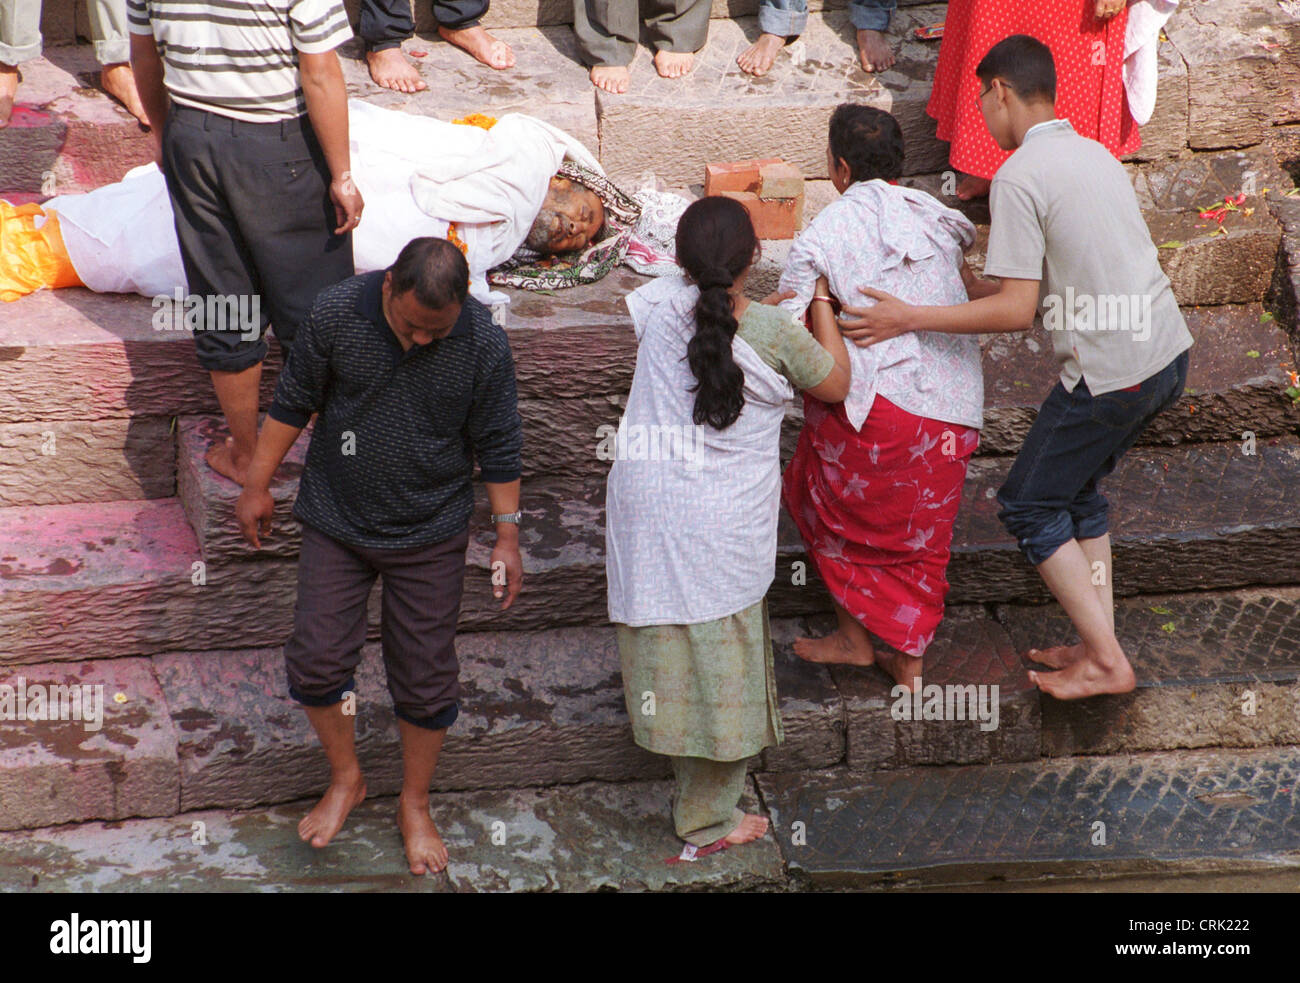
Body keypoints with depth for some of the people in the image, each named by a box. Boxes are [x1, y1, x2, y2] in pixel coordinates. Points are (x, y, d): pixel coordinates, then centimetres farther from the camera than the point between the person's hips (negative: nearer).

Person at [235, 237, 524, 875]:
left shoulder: (484, 345, -16)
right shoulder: (335, 314, -16)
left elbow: (497, 446, -4)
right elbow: (293, 402, -2)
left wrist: (507, 534, -2)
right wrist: (257, 486, 4)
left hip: (430, 534, -1)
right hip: (336, 521, 1)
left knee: (425, 677, 6)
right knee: (316, 660, 0)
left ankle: (414, 805, 28)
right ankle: (346, 780, 27)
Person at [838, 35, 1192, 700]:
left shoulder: (1018, 176, -14)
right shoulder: (1094, 153, 13)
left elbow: (1017, 311, -18)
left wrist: (909, 318, -12)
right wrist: (970, 286, 24)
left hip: (1111, 373, -9)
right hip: (1167, 352, 9)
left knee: (1029, 506, 8)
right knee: (1076, 491, 24)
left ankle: (1106, 662, 8)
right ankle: (1098, 644, 26)